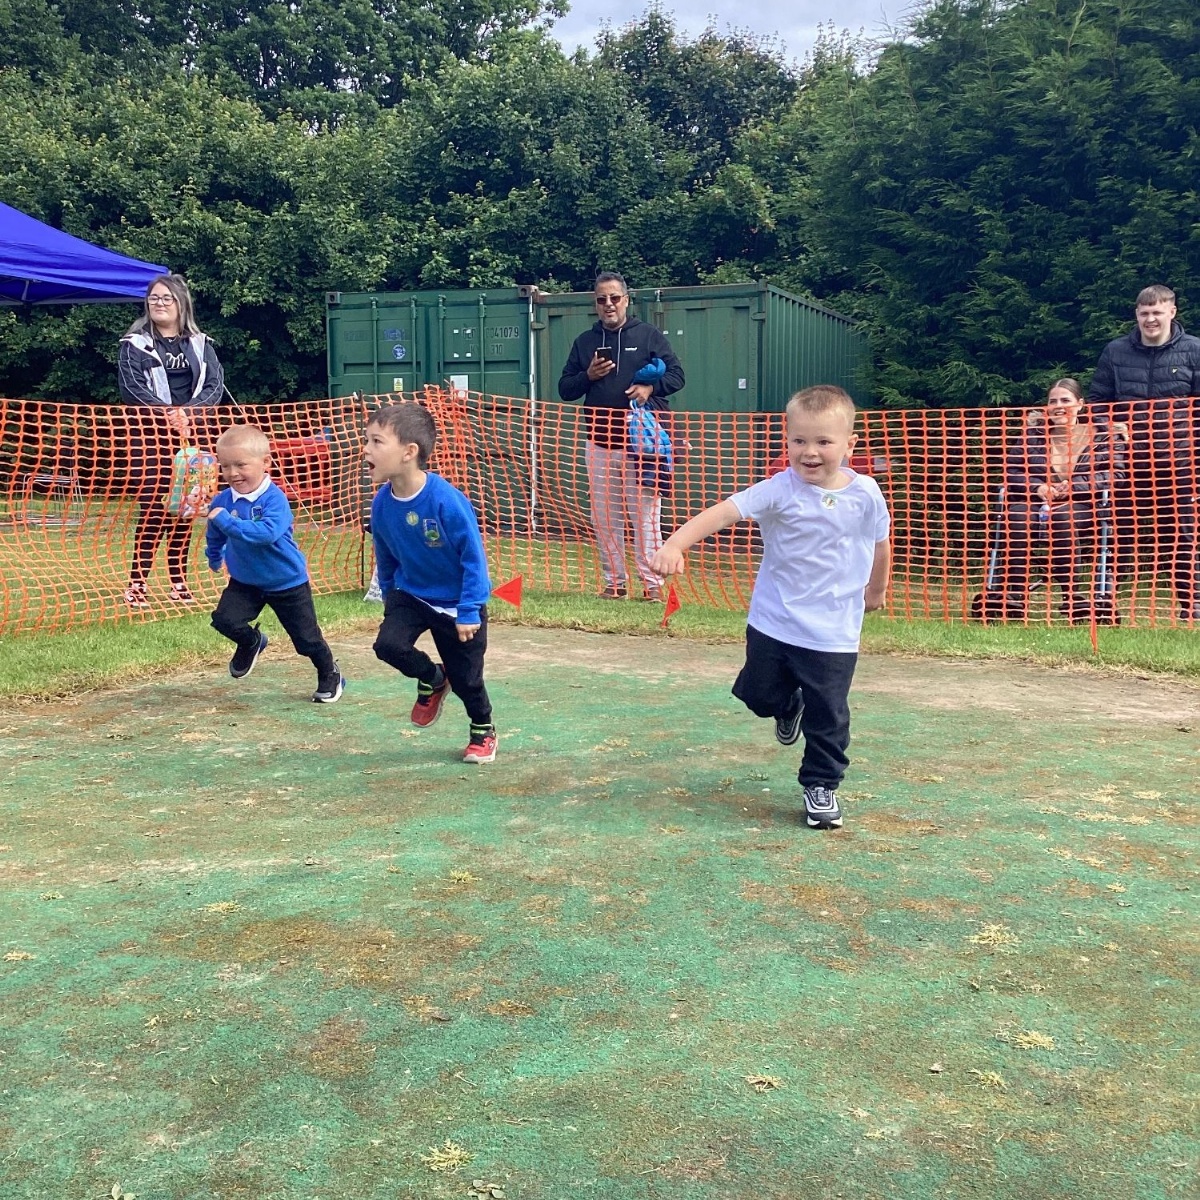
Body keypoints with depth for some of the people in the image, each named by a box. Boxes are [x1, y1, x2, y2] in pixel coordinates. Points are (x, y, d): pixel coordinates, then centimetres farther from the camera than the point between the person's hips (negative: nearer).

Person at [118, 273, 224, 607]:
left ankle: (179, 582, 14)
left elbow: (215, 385, 0)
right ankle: (136, 584, -7)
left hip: (189, 436, 3)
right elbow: (131, 387, -9)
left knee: (184, 509, 5)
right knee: (153, 509, -11)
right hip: (150, 436, -3)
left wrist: (188, 412, -16)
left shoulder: (200, 345, 12)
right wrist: (167, 413, -21)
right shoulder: (134, 344, 3)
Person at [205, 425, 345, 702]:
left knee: (307, 638, 6)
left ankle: (331, 675, 34)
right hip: (245, 581, 4)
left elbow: (266, 533, -43)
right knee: (223, 619, -16)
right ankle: (252, 641, 18)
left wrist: (227, 520, -40)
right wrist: (215, 558, 28)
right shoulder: (222, 501, -9)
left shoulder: (274, 499, -25)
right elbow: (215, 535, 13)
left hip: (287, 583, -4)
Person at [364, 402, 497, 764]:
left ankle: (483, 732, 36)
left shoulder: (447, 500, -30)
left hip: (457, 602, -4)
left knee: (466, 677, 6)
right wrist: (389, 597, 15)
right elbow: (386, 558, 5)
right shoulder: (382, 503, -13)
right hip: (410, 594, 4)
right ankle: (431, 680, 14)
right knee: (388, 644, -19)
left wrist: (469, 612, -21)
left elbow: (473, 557, -22)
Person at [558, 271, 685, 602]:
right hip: (599, 444, 3)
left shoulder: (648, 335, 5)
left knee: (645, 516, -4)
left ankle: (653, 583, 0)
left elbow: (676, 375, 3)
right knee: (604, 519, 5)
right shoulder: (584, 341, 13)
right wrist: (588, 376, -6)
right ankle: (614, 582, 13)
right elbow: (565, 389, 13)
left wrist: (650, 387, -15)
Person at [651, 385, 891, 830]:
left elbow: (880, 542, 13)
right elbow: (724, 511, -27)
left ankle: (821, 786, 25)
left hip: (834, 633, 0)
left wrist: (877, 588, 29)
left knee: (828, 716, 3)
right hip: (772, 624, 0)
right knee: (760, 695, 12)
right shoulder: (778, 490, -14)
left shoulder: (865, 493, -6)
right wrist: (675, 545, -42)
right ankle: (789, 705, 48)